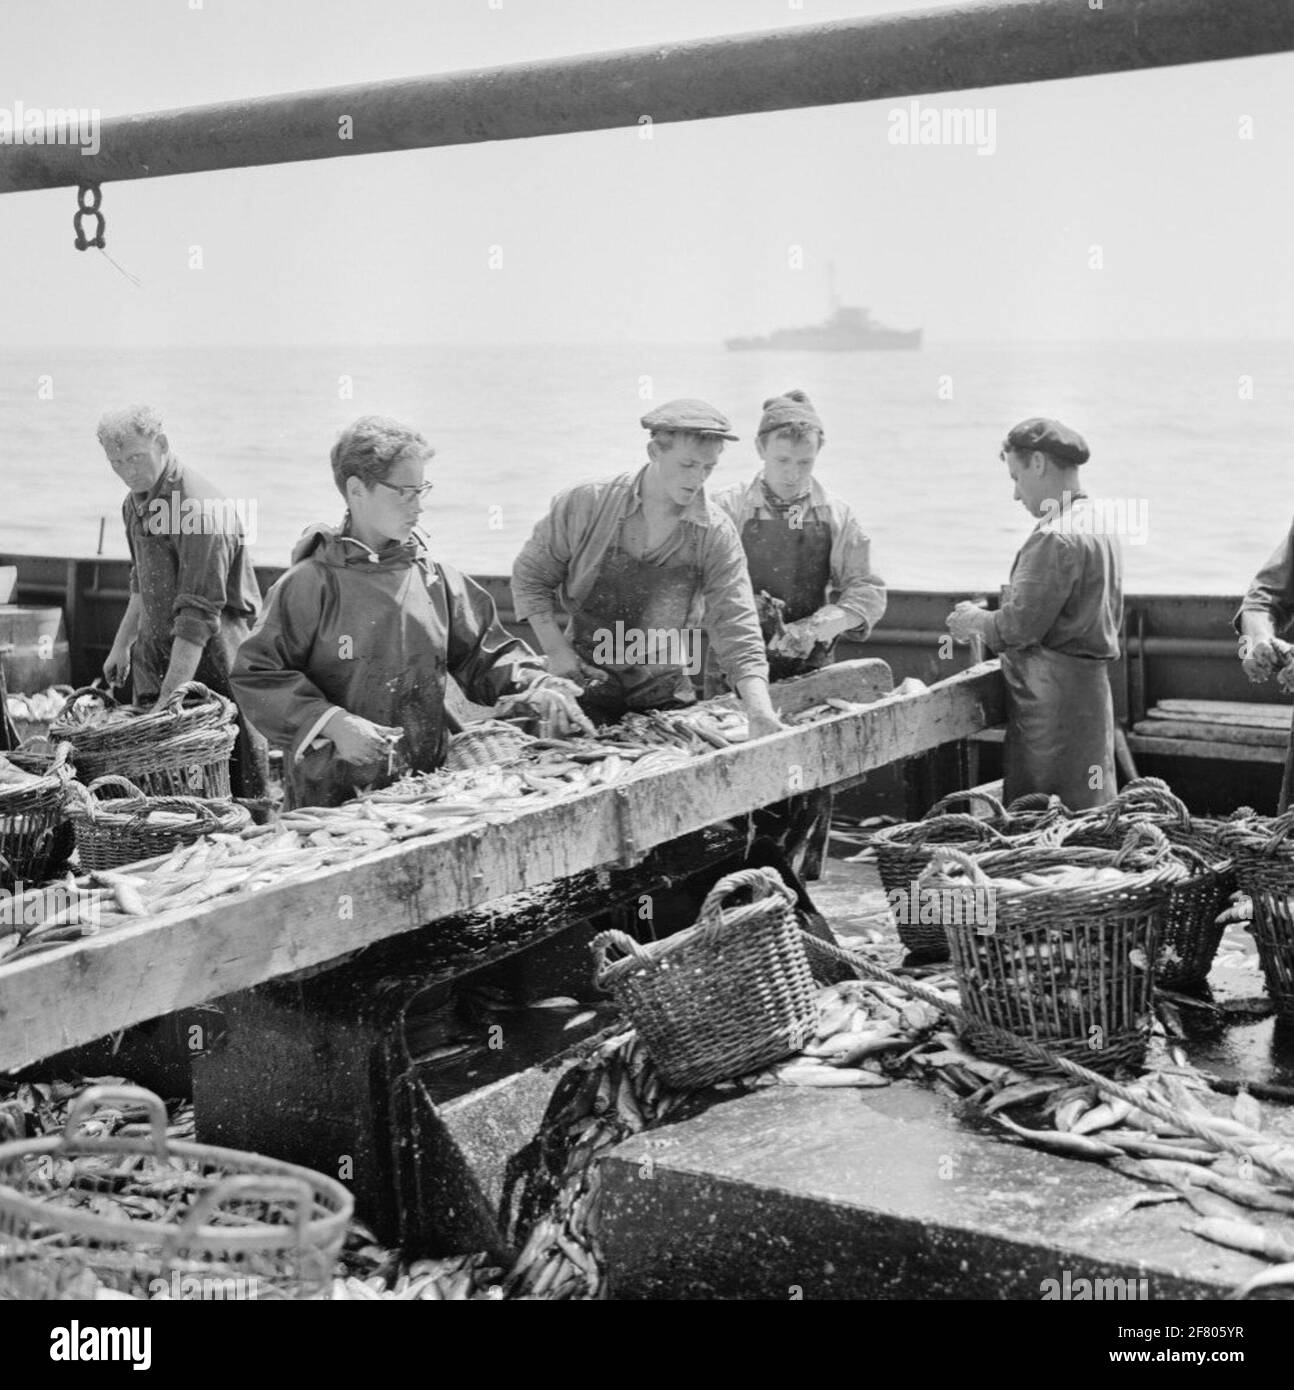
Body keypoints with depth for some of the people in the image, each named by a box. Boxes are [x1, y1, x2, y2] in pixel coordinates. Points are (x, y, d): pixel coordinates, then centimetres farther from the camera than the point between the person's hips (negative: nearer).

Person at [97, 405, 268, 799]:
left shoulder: (199, 509, -21)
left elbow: (198, 616, -25)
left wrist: (170, 699, -28)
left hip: (212, 653, -8)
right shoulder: (136, 501, 8)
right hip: (158, 651, 8)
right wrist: (122, 644, 22)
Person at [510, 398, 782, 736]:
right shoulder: (584, 504, -12)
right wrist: (557, 652, -10)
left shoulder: (717, 536, -10)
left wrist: (760, 712, -26)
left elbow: (737, 633, -12)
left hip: (664, 696, 1)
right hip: (585, 686, -1)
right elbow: (530, 575, 0)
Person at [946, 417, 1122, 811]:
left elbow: (1019, 626, -19)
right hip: (1092, 686, 10)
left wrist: (976, 621, 0)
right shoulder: (1097, 525, 14)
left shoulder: (1055, 538, -17)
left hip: (1053, 697, -10)